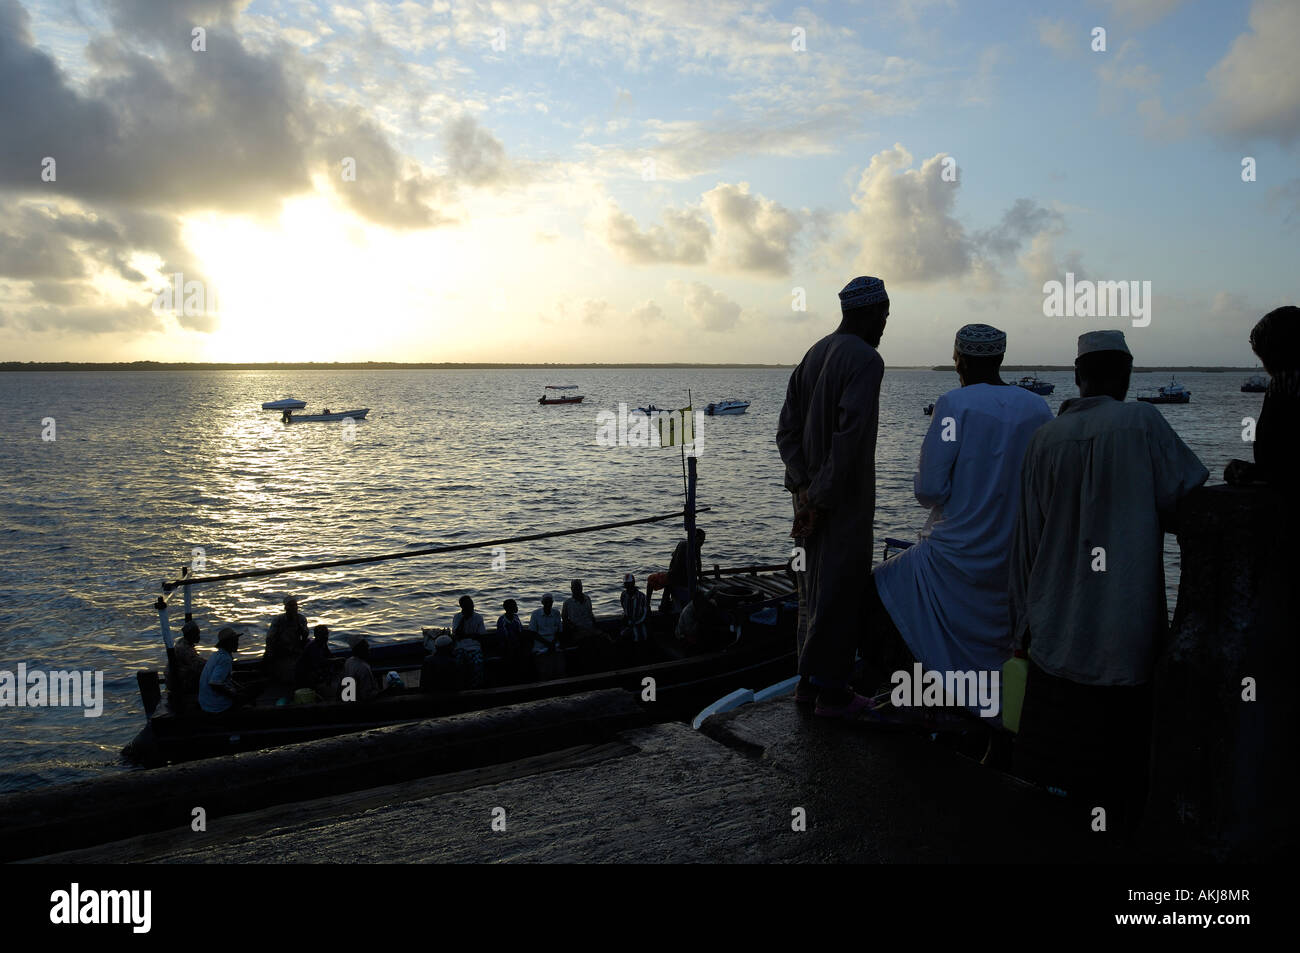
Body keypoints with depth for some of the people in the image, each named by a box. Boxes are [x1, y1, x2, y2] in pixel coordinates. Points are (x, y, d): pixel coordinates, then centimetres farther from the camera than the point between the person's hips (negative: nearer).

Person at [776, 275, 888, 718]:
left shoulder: (816, 353, 12)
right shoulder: (865, 359, -14)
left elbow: (787, 428, 7)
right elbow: (850, 436, -24)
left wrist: (804, 486, 0)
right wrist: (822, 497, -19)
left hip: (811, 494, 8)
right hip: (844, 499, -8)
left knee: (815, 589, 17)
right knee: (841, 593, 1)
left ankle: (809, 680, 26)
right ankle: (831, 691, 10)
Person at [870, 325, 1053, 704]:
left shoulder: (955, 404, -11)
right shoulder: (1038, 408, 4)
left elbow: (929, 490, -15)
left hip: (957, 556, -6)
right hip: (1019, 560, 6)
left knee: (874, 596, 9)